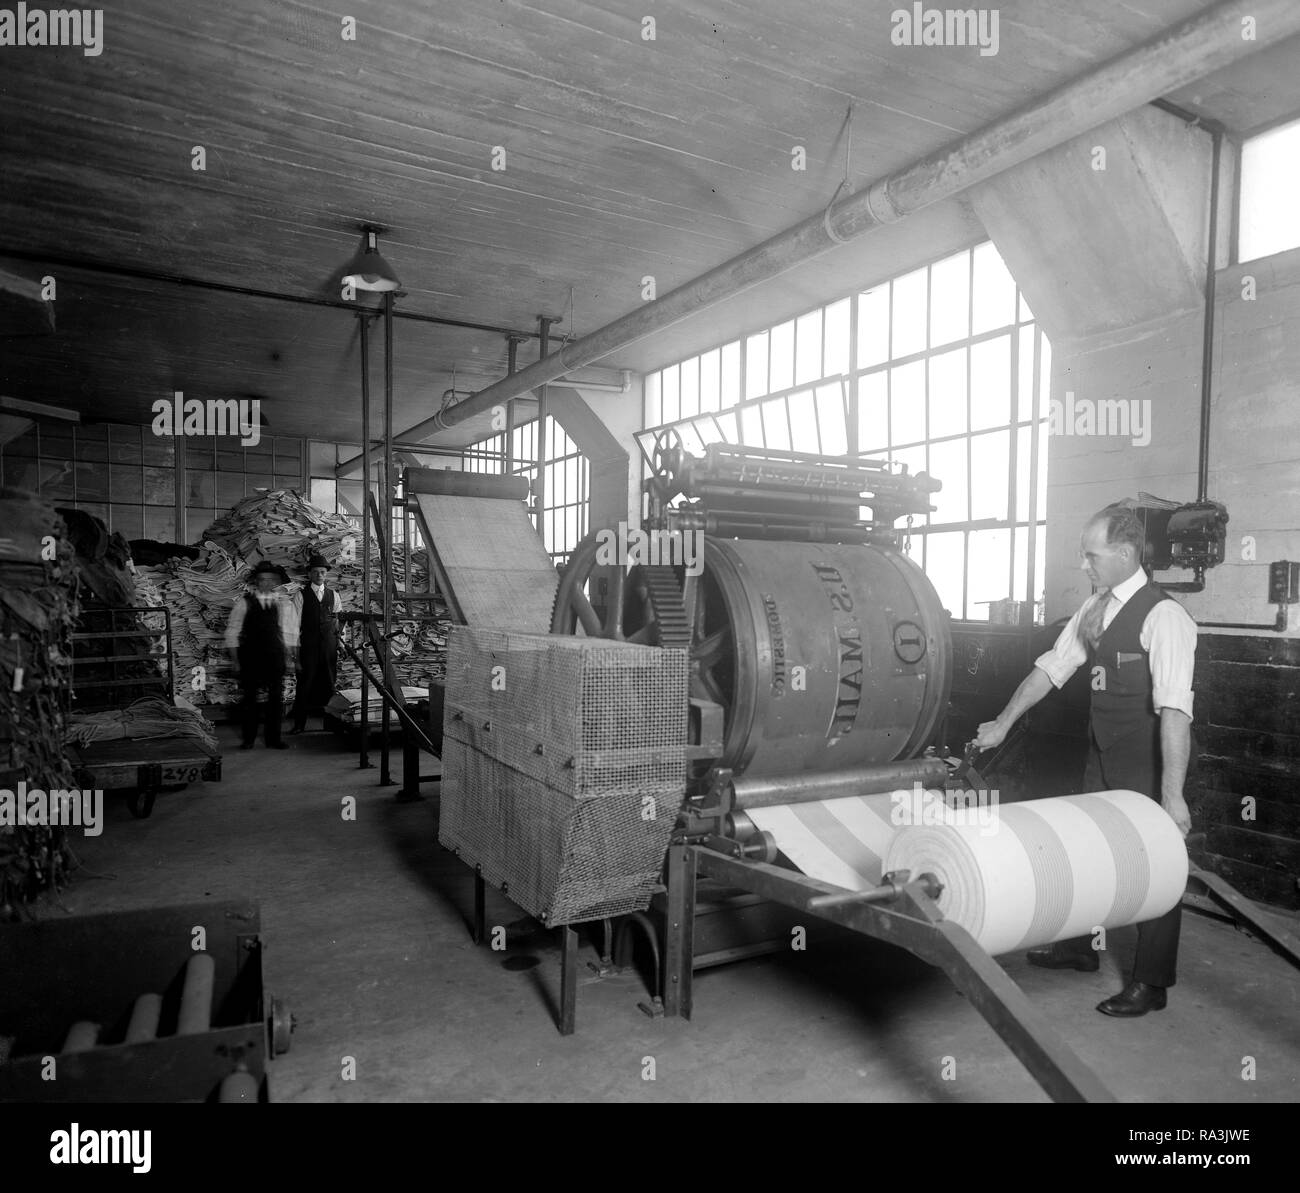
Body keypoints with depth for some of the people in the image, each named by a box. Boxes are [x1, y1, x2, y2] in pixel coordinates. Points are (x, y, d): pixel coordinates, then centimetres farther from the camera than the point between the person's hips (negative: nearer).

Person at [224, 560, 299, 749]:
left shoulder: (283, 603, 6)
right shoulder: (244, 602, 1)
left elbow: (290, 632, 9)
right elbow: (232, 632, 2)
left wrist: (292, 656, 3)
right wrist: (236, 659, -3)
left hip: (276, 659, 2)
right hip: (250, 659, -2)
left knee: (277, 697, 3)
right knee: (249, 697, 2)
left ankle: (273, 738, 13)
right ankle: (248, 738, 13)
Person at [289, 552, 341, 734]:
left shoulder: (333, 595, 11)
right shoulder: (301, 594, 0)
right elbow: (295, 624, -3)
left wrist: (341, 644, 6)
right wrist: (296, 651, -8)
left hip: (329, 647, 3)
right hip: (308, 647, -3)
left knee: (328, 685, 5)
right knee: (305, 685, -2)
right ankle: (299, 724, 9)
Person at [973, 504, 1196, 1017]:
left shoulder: (1163, 617, -21)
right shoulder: (1095, 609, 3)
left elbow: (1175, 711, -27)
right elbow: (1051, 666, 12)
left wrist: (1172, 794, -29)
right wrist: (1003, 723, 14)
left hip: (1148, 763, -8)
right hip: (1102, 757, 8)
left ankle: (1150, 983, 25)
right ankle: (1077, 947, 40)